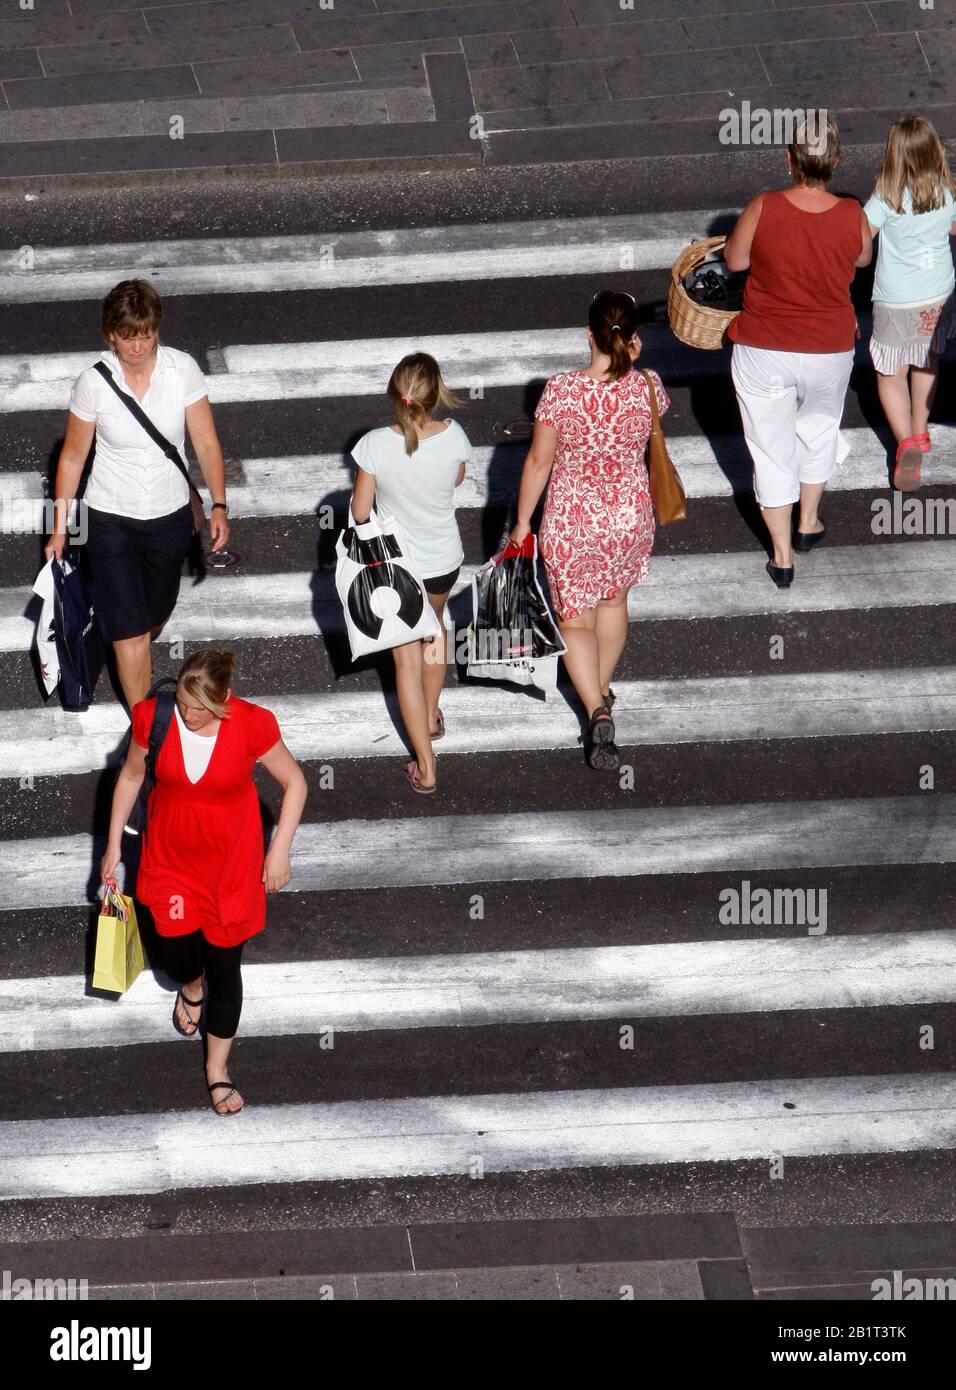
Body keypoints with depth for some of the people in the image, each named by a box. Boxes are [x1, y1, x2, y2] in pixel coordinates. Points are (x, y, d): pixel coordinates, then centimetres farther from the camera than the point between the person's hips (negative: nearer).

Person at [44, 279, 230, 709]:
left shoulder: (182, 370, -13)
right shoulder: (93, 382, -15)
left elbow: (206, 443, -6)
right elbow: (72, 458, -3)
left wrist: (218, 505, -14)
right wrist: (59, 530, 1)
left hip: (170, 516, 2)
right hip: (110, 519, -2)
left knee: (155, 617, 21)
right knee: (129, 629, -4)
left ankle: (136, 668, 55)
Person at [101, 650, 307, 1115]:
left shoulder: (252, 726, -23)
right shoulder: (154, 719, -18)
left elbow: (294, 782, -7)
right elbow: (131, 776, 1)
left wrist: (279, 850, -9)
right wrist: (113, 846, 6)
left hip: (230, 863, -1)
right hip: (171, 859, 2)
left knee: (224, 967, 9)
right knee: (179, 957, 7)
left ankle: (218, 1067, 31)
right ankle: (191, 987, 48)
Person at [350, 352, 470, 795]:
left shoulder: (375, 445, -27)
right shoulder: (453, 437, -21)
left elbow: (360, 512, -14)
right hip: (444, 560, 3)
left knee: (407, 658, 10)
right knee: (434, 625, 33)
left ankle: (425, 766, 11)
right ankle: (432, 715, 52)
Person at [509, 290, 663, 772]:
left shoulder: (560, 391, -23)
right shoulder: (647, 387, -16)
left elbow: (538, 461, -12)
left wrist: (523, 520, 0)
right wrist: (634, 366, 7)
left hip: (571, 522, -3)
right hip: (630, 517, 3)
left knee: (575, 621, 12)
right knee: (613, 599, 30)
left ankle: (596, 711, -6)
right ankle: (601, 689, 49)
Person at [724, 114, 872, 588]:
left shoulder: (762, 209, -22)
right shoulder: (853, 216, -17)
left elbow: (735, 260, -5)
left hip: (764, 351, -2)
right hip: (830, 350, 2)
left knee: (771, 447, 14)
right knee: (819, 428, 30)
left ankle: (782, 557, 22)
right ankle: (808, 524, 45)